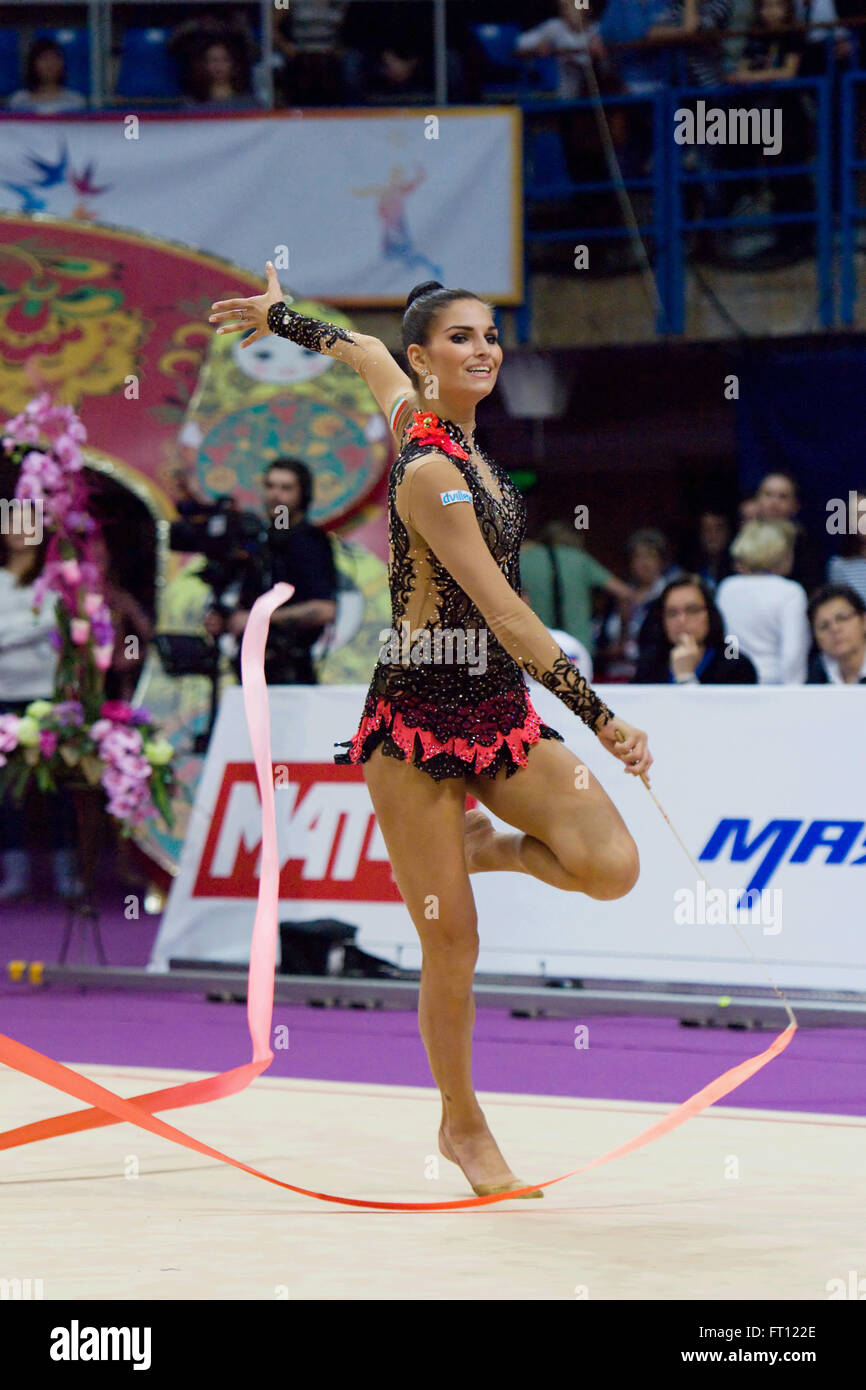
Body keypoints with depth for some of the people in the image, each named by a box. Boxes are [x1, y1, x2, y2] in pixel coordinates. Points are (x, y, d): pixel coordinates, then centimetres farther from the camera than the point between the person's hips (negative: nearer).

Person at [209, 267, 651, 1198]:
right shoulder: (430, 472, -17)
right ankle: (462, 1128, 16)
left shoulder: (424, 415, 7)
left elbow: (365, 353, 29)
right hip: (420, 716, -7)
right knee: (452, 950, -3)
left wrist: (281, 317, 49)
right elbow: (504, 613, -21)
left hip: (502, 712, 8)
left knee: (611, 866, -14)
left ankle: (483, 845, 16)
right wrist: (601, 719, -21)